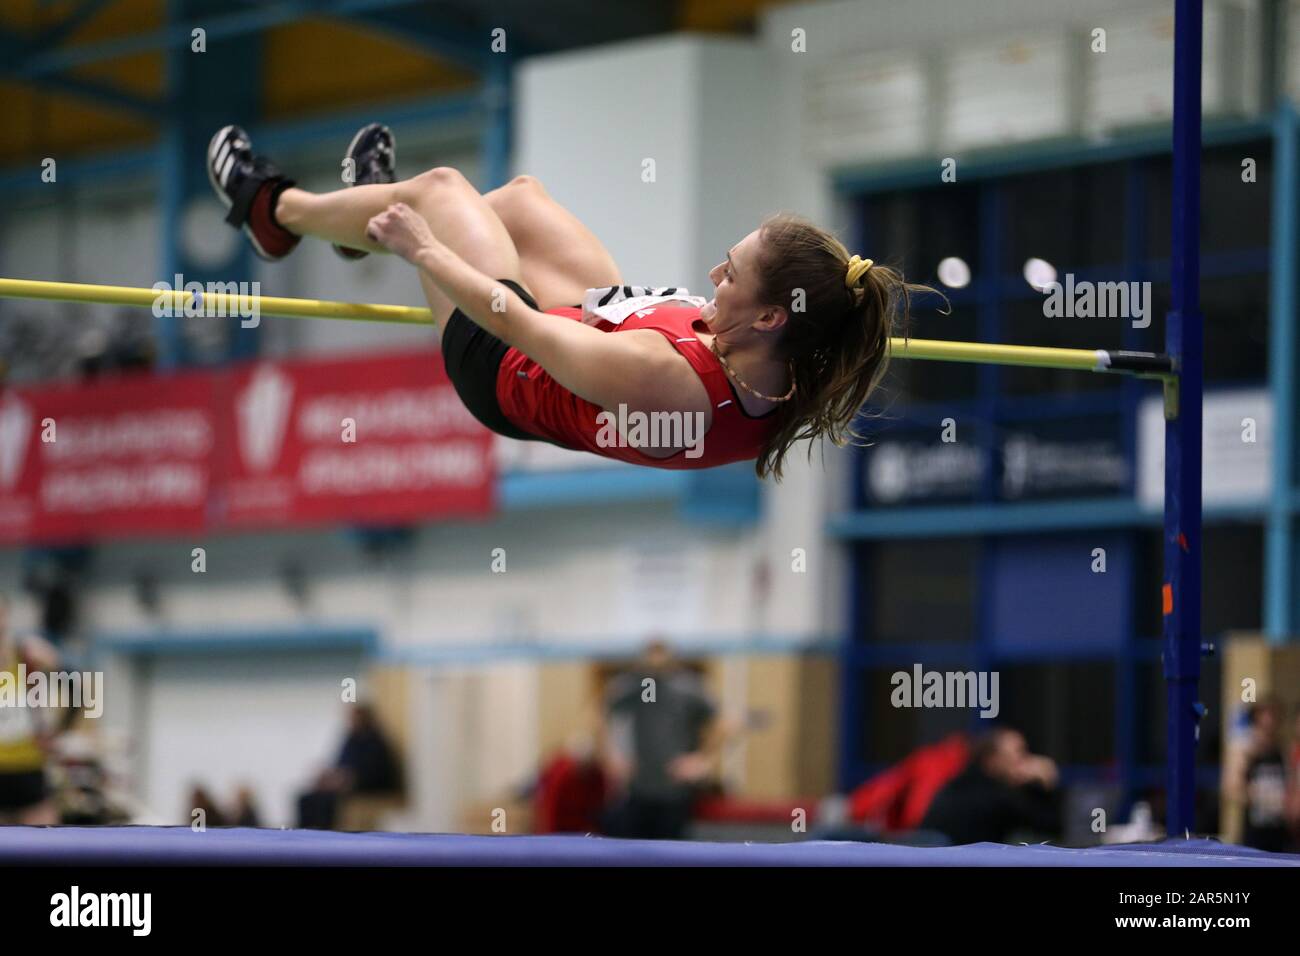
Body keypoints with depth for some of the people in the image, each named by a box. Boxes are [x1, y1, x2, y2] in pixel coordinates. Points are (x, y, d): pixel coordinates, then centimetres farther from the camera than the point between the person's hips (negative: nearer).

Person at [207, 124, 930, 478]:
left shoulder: (656, 377, -50)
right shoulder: (788, 384, -32)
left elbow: (514, 322, -36)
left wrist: (422, 248, -23)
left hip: (508, 372, -6)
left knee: (438, 189, 15)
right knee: (519, 194, 26)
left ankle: (272, 208, 48)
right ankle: (373, 213, 61)